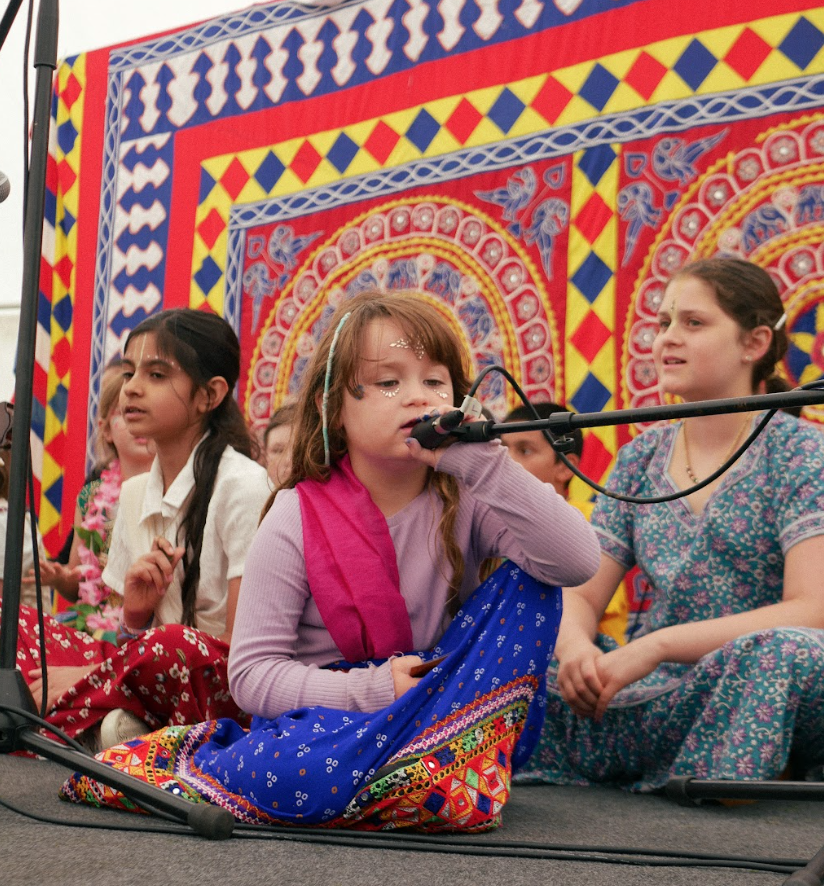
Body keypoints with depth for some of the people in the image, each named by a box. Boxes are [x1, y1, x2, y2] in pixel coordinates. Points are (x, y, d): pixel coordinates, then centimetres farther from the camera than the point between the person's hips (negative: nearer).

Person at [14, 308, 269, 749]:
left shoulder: (242, 486, -10)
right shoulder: (134, 493, 11)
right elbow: (132, 642, 15)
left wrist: (99, 672, -15)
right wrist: (135, 610, -10)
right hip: (150, 678, 6)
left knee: (175, 647, -38)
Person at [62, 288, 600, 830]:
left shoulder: (467, 499, -2)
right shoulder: (296, 519, -6)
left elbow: (579, 562, -19)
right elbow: (252, 672, -8)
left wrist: (482, 461, -25)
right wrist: (368, 690, -22)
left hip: (446, 711, 3)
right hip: (325, 720, -2)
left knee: (528, 585, -14)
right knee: (297, 772, -38)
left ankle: (467, 766, -23)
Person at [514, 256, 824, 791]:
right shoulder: (643, 457, 13)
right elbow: (580, 595, 10)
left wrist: (655, 646, -22)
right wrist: (574, 645, -16)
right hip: (668, 697, 5)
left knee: (774, 650, -39)